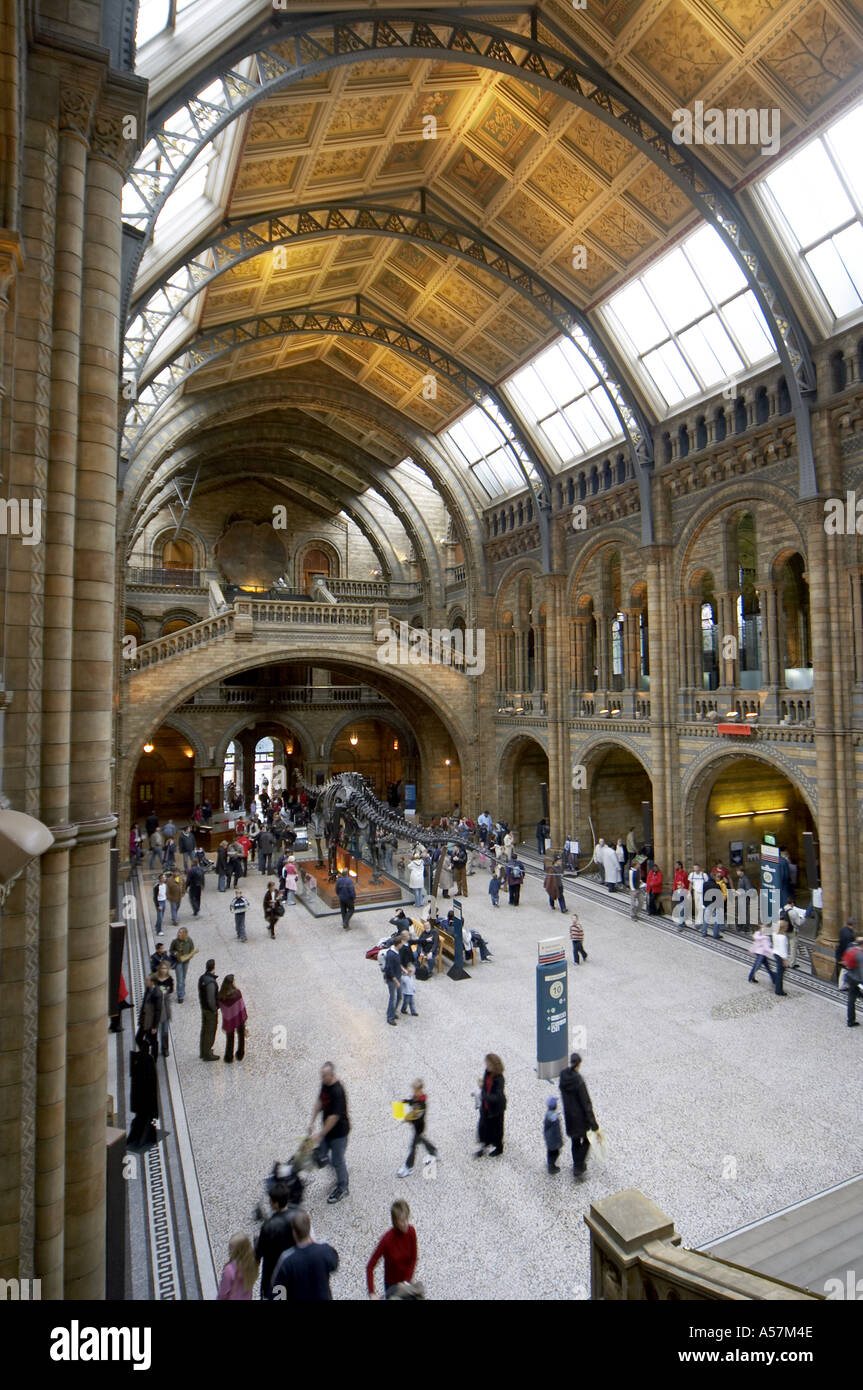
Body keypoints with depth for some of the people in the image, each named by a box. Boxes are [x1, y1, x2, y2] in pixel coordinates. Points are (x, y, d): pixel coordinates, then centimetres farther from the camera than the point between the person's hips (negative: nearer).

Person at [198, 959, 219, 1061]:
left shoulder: (202, 978, -4)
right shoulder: (211, 982, -31)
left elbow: (200, 993, 7)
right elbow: (211, 999, -28)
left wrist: (202, 1004, 17)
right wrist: (214, 1010, -13)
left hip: (203, 1008, 9)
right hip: (210, 1010, -8)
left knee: (204, 1030, 22)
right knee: (210, 1032, 7)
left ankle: (203, 1052, 38)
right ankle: (207, 1055, 20)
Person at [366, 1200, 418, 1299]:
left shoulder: (411, 1231, -19)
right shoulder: (387, 1239, -30)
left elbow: (413, 1259, -6)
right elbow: (370, 1267, -24)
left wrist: (407, 1280, -15)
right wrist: (371, 1293, -29)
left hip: (407, 1282, 3)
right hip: (392, 1285, -3)